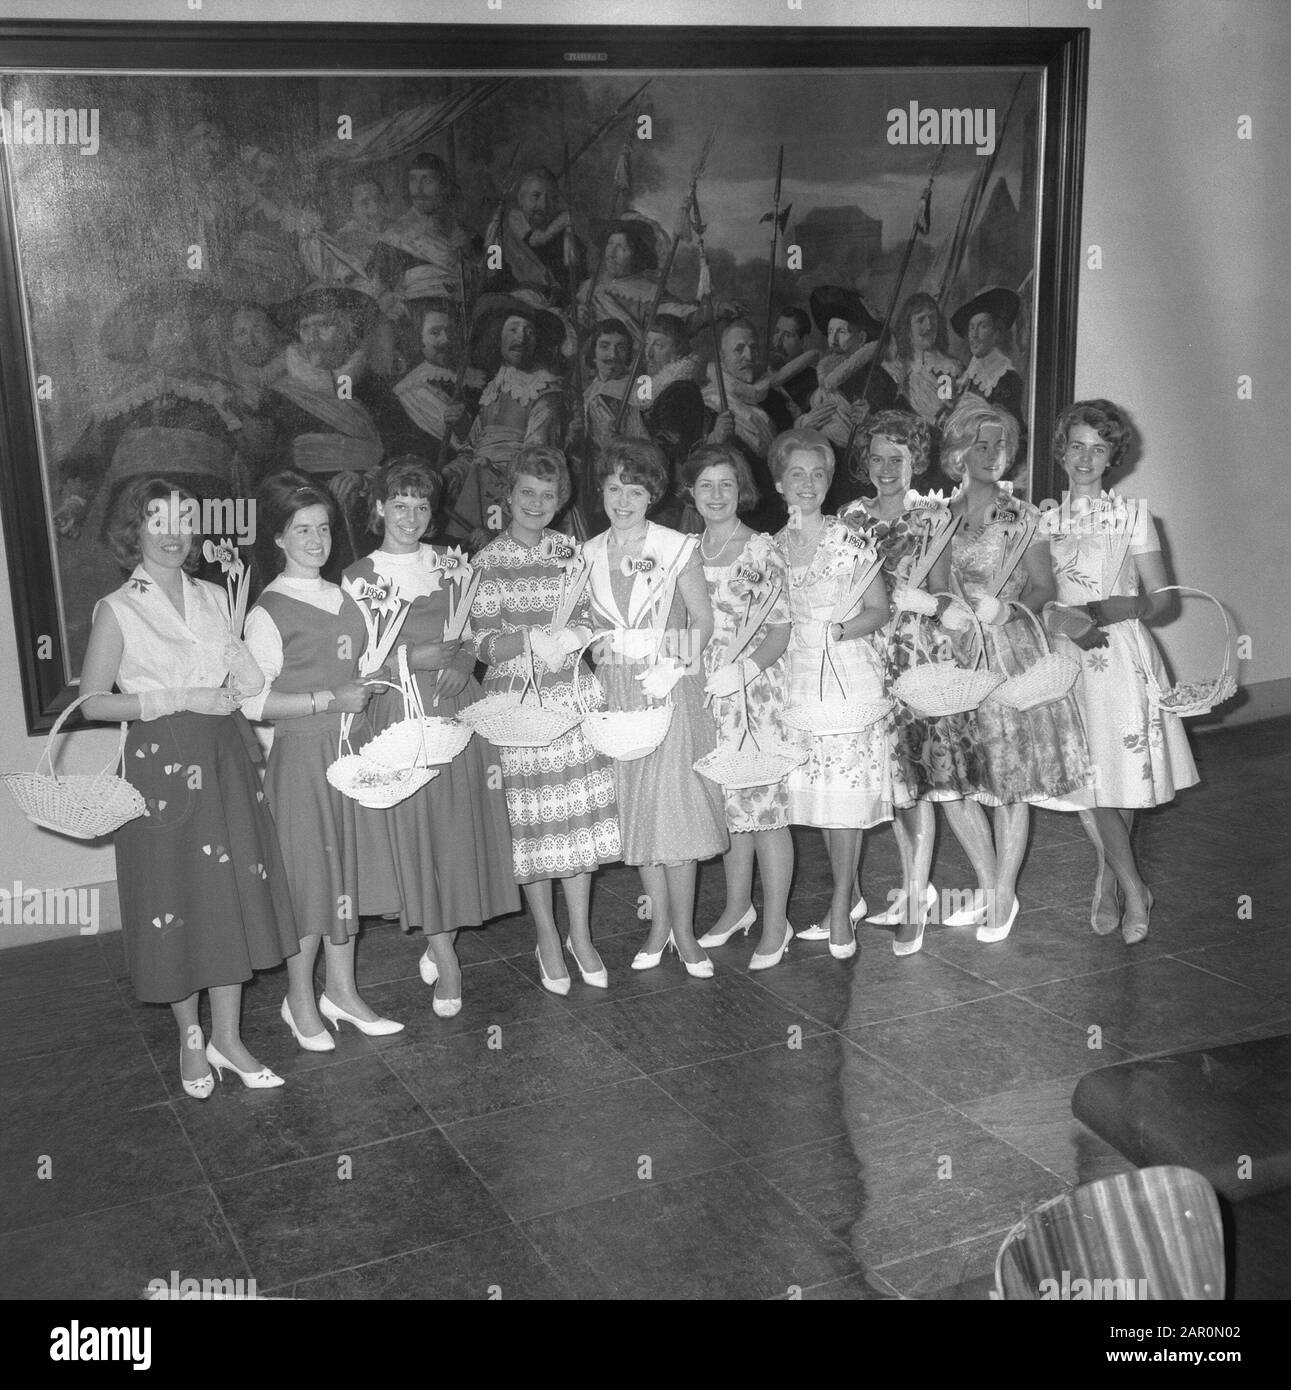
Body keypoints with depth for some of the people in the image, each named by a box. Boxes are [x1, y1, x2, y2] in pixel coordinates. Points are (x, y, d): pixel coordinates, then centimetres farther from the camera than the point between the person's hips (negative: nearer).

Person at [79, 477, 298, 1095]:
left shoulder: (213, 598, 9)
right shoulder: (117, 609, -6)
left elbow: (247, 683, 14)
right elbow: (94, 701, -9)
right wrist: (183, 700, -14)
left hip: (225, 760, 5)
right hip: (162, 764, -4)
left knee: (234, 893, 7)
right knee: (175, 902, 4)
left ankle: (227, 1037, 20)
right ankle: (189, 1037, 23)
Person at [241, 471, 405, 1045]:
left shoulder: (343, 598, 11)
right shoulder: (267, 612, -10)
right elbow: (254, 702, -14)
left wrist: (368, 689, 7)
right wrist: (328, 701, -18)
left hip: (352, 746, 7)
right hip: (302, 753, -6)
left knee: (347, 866, 11)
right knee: (309, 872, 0)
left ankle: (342, 991, 23)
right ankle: (300, 999, 17)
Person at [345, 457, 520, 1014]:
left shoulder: (450, 563, 10)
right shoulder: (359, 576, 2)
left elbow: (472, 635, 13)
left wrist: (462, 661, -7)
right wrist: (414, 659, -14)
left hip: (458, 705, 3)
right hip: (402, 711, -2)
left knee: (462, 824, 2)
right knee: (415, 828, -3)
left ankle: (442, 936, 24)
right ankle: (445, 960, 7)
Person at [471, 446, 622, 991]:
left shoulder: (568, 551, 8)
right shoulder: (486, 562, -3)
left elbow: (590, 619, 14)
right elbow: (479, 643, -6)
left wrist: (575, 635, -7)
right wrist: (532, 640, -22)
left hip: (574, 695, 3)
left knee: (580, 813, 4)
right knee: (532, 823, 2)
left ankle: (580, 934, 18)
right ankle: (547, 939, 18)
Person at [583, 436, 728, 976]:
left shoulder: (677, 547, -4)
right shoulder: (588, 555, 7)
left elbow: (703, 620, -1)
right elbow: (590, 627, 13)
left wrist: (674, 665, -11)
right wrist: (600, 661, -2)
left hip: (672, 687, -3)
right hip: (616, 690, 4)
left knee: (674, 802, -4)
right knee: (635, 808, 7)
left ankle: (684, 930, 6)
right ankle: (659, 922, 19)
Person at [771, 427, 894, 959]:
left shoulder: (850, 538, -2)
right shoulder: (773, 546, 9)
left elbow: (880, 609, -1)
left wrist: (841, 630, -18)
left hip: (850, 672, -4)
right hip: (798, 676, 4)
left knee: (846, 794, -5)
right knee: (813, 792, 6)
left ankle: (840, 911, 5)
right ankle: (848, 900, 22)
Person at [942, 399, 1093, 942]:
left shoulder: (1023, 516, 1)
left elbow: (1045, 586, -1)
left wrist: (1009, 609, -18)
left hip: (1013, 654, -3)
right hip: (958, 656, 3)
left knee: (1010, 780, -1)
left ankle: (1003, 896, 11)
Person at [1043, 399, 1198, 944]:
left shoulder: (1133, 515, 5)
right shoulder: (1042, 520, 9)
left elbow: (1158, 598, 2)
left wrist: (1108, 610, -15)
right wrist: (1064, 618, -14)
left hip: (1123, 656, -1)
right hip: (1066, 656, 1)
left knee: (1122, 772, -2)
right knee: (1087, 781, -2)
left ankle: (1109, 878, 17)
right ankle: (1133, 893, 11)